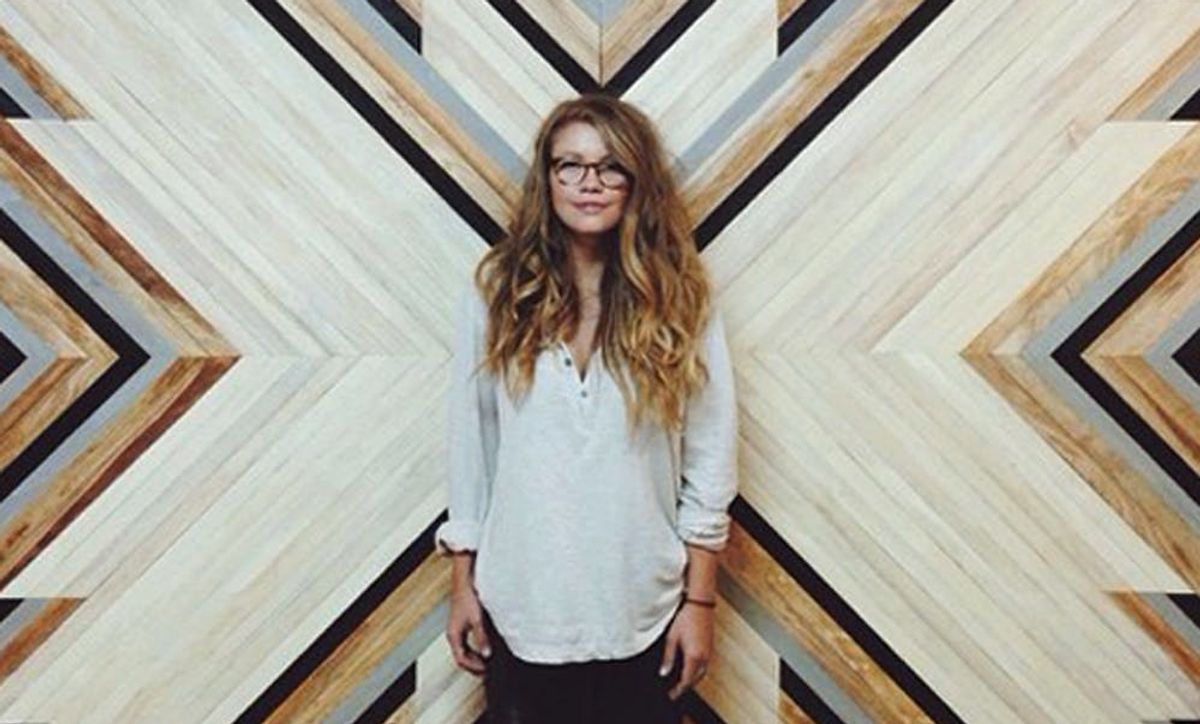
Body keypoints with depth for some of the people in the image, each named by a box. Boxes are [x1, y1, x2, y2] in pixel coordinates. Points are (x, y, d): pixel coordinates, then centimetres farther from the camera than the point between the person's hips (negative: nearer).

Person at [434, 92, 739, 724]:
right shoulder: (495, 291, -5)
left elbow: (709, 460, -3)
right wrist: (462, 582, 3)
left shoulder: (680, 297, -6)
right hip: (522, 606, 1)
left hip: (642, 611, 0)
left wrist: (700, 600, -2)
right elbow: (469, 443, 1)